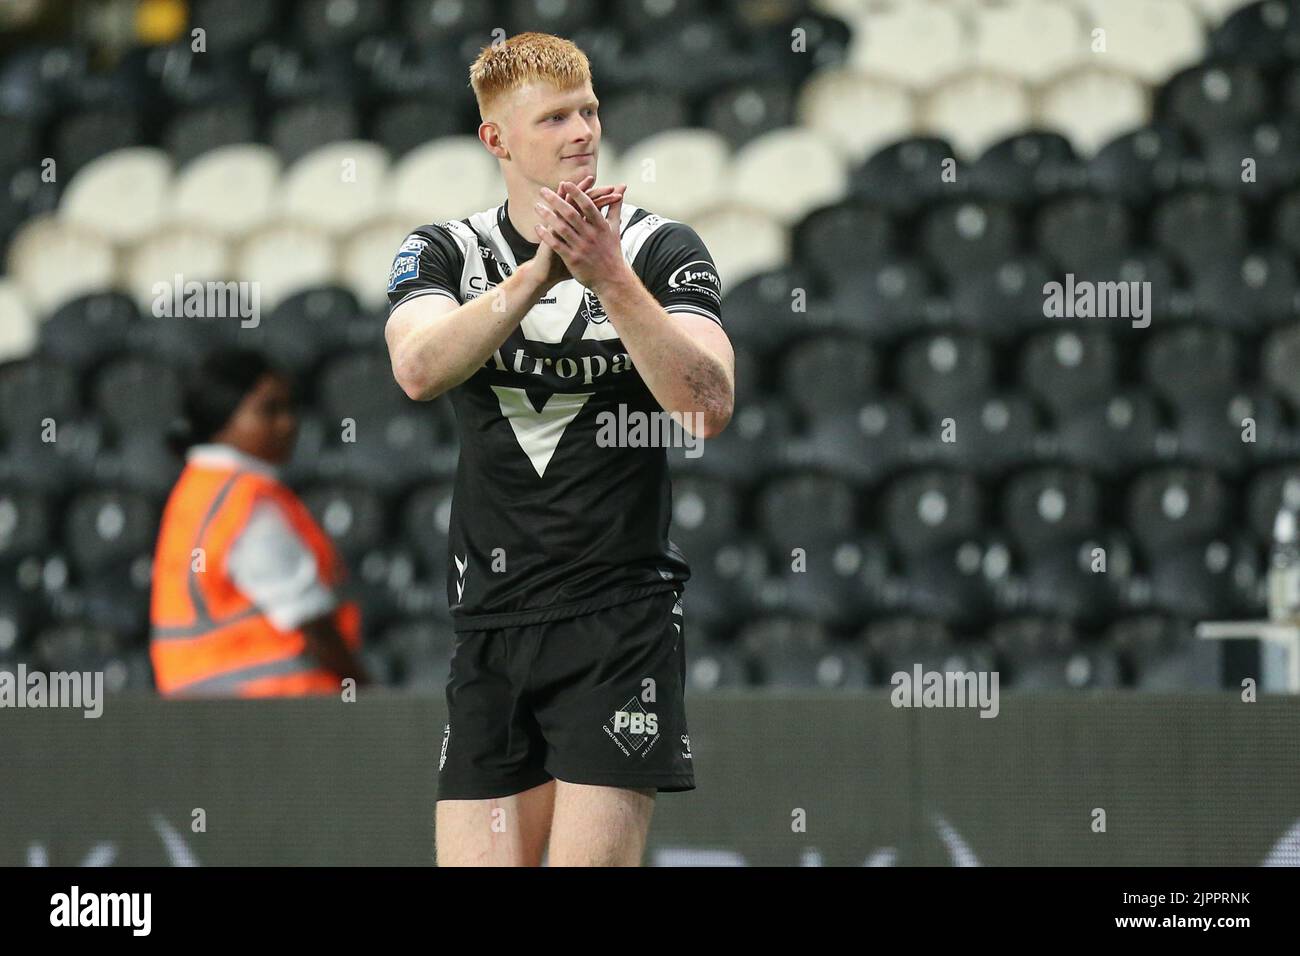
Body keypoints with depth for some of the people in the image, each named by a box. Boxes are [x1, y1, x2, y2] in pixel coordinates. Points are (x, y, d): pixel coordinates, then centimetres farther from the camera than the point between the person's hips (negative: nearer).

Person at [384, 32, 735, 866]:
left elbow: (709, 407, -16)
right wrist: (540, 272, -29)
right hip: (490, 624, 3)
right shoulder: (445, 254, 6)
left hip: (620, 618, -3)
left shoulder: (662, 250, -1)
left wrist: (609, 275, -26)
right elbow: (419, 370, -16)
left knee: (592, 857, -10)